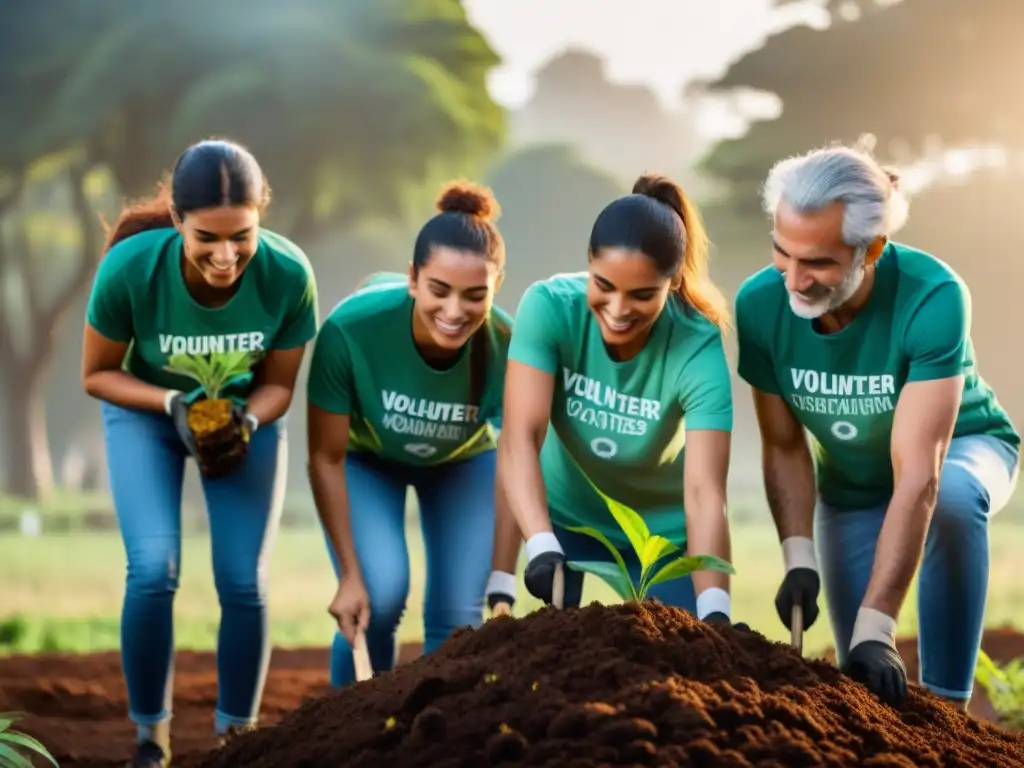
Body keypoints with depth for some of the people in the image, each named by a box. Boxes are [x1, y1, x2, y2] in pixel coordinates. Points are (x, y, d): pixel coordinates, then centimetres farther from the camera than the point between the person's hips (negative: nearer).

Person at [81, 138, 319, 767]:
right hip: (145, 410, -1)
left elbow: (278, 384, -13)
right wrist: (174, 403, -31)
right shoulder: (130, 267, -34)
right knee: (154, 570, -16)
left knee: (243, 582, -8)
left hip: (245, 412, 1)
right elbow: (98, 373, -16)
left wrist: (246, 420, -34)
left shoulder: (288, 274, -31)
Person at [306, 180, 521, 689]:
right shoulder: (351, 329, -38)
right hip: (366, 457, -1)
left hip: (463, 460, 2)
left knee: (457, 619, -7)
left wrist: (501, 594, -25)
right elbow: (326, 458, -24)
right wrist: (350, 574, -22)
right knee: (380, 595, -21)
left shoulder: (506, 347, -34)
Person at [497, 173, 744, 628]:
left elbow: (704, 492, -37)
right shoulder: (550, 307, -27)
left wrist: (714, 611, -52)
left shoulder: (698, 349, -29)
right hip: (566, 517, 1)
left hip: (662, 529, -1)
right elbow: (520, 438, -35)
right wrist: (541, 548, -51)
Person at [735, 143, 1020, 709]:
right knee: (860, 681, -3)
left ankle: (946, 705, -26)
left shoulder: (933, 297, -38)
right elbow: (784, 448, -14)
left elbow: (917, 476, -42)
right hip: (848, 482, 3)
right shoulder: (760, 304, -27)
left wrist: (876, 626, -48)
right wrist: (798, 558, -30)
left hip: (961, 449, -3)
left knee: (950, 499, -38)